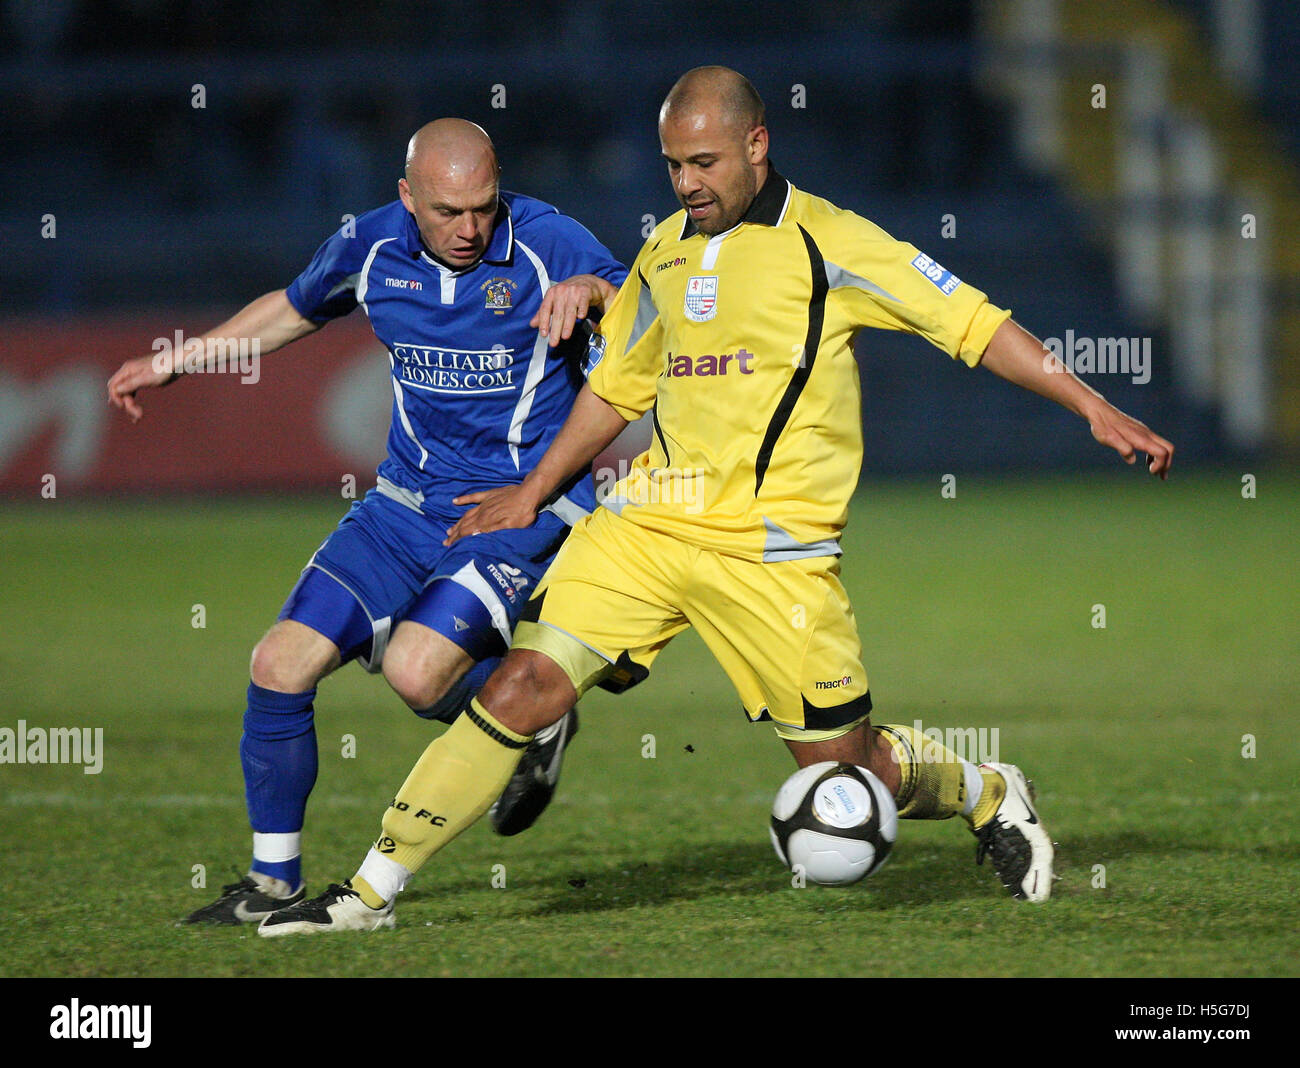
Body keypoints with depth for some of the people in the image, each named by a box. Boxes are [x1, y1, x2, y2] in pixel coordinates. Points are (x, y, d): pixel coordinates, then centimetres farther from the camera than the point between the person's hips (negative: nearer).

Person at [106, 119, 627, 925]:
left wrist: (589, 291, -37)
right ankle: (274, 879, 12)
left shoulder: (544, 243, -13)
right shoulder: (372, 249, 0)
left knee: (418, 670, -27)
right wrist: (175, 362, 26)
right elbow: (294, 310, 21)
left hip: (527, 508, -5)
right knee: (283, 663, -5)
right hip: (410, 505, 5)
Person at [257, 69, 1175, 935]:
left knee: (842, 764, 0)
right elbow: (618, 385, 26)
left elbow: (971, 322, -5)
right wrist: (532, 493, 28)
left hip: (773, 548, -4)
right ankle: (372, 890, -6)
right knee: (525, 685, -10)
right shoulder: (666, 251, 12)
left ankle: (990, 798, 32)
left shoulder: (827, 241, -6)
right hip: (651, 521, 4)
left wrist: (1095, 409, -10)